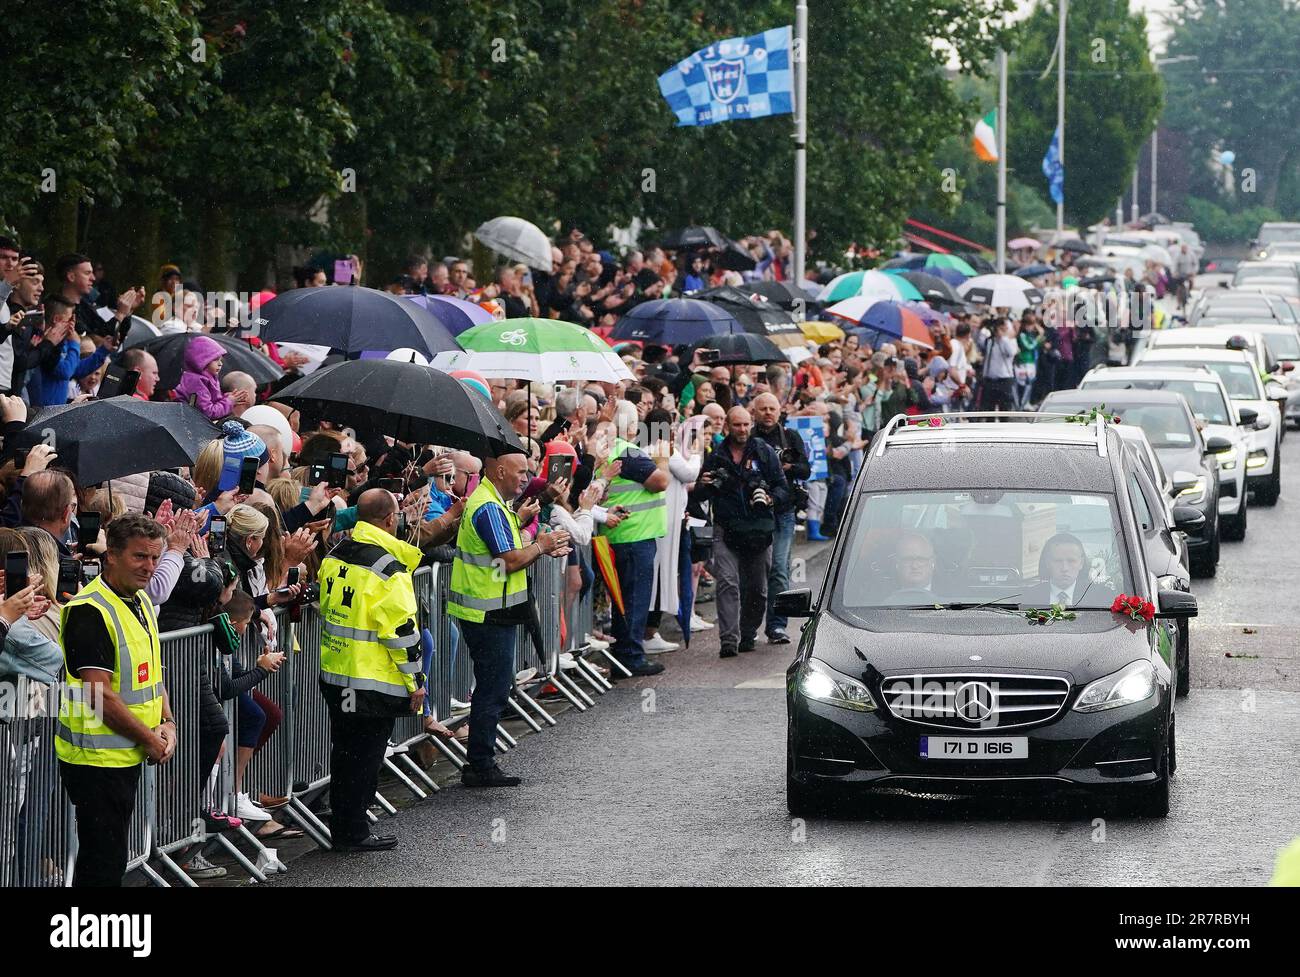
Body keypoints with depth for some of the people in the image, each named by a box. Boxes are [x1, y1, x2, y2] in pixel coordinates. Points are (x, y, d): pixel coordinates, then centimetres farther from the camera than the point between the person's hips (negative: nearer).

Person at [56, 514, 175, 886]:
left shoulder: (141, 603, 11)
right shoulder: (90, 611, -19)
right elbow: (100, 694, -22)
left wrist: (167, 723, 3)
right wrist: (148, 739, -14)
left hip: (127, 756, 9)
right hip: (96, 758, -9)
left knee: (111, 856, 16)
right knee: (103, 864, -6)